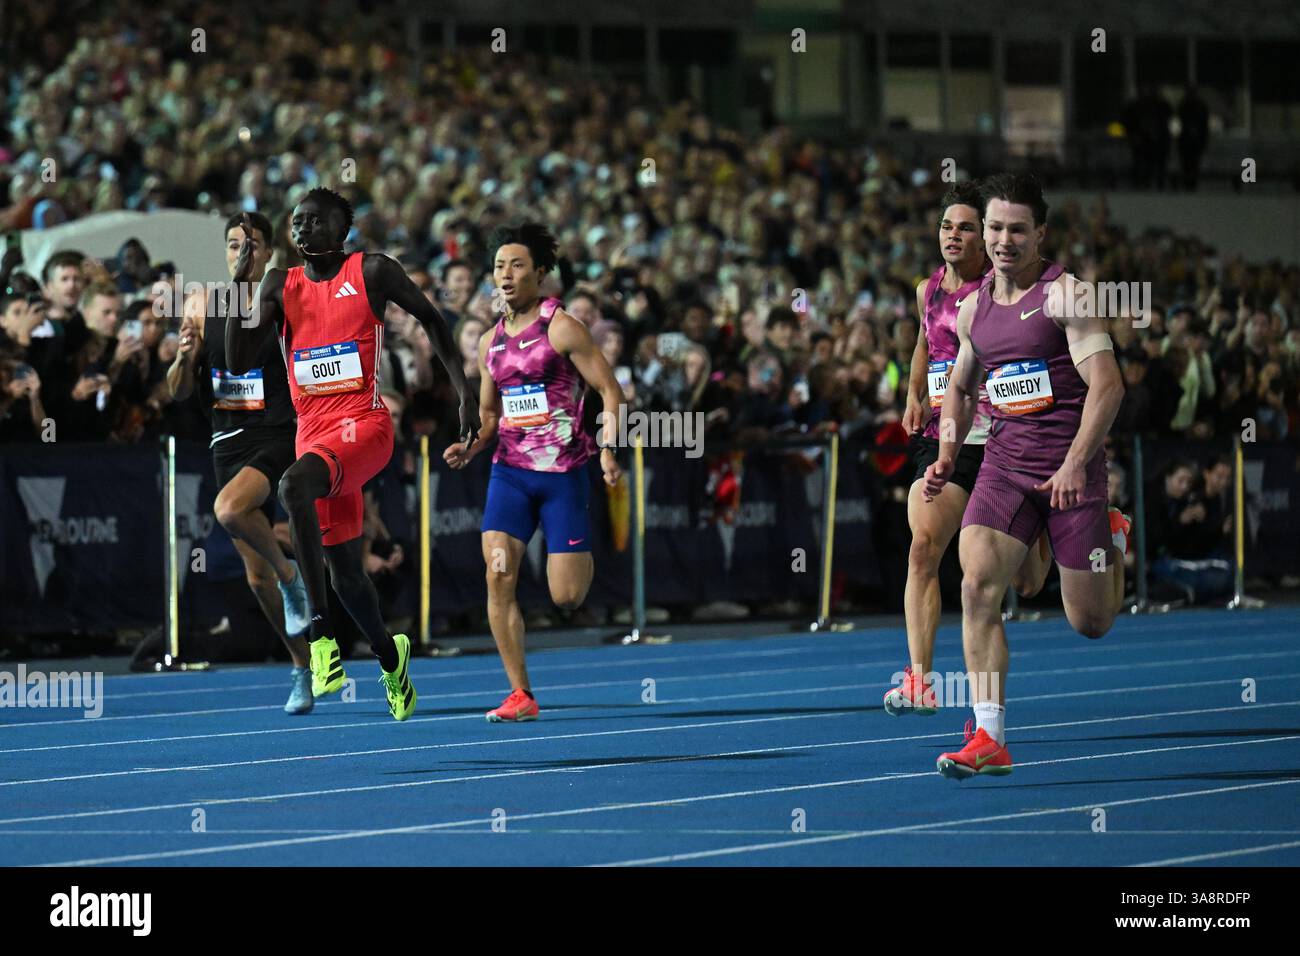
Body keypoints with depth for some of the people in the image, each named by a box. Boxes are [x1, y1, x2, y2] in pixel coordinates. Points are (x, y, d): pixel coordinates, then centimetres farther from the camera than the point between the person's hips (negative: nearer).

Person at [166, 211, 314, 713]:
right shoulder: (201, 306, 6)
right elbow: (179, 392, 8)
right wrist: (184, 357, -11)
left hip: (280, 437, -5)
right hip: (229, 442, 5)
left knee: (229, 509, -34)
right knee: (256, 578, 8)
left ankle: (290, 573, -8)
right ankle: (303, 667, 24)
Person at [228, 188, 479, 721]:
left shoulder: (373, 272, 0)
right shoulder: (280, 286, 9)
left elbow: (430, 318, 11)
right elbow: (239, 363, 1)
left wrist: (463, 392, 5)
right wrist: (240, 282, -7)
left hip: (363, 423, -5)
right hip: (313, 431, 5)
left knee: (294, 485, -35)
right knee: (344, 571, 10)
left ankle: (319, 626, -34)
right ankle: (389, 658, 37)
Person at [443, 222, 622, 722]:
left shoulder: (562, 328, -7)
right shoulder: (490, 342, 10)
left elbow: (610, 390, -7)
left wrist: (607, 448, -19)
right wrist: (470, 448, 2)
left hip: (563, 473, -4)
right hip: (510, 471, 4)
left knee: (566, 597, -7)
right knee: (498, 576, -14)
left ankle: (586, 559, 33)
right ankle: (520, 695, -8)